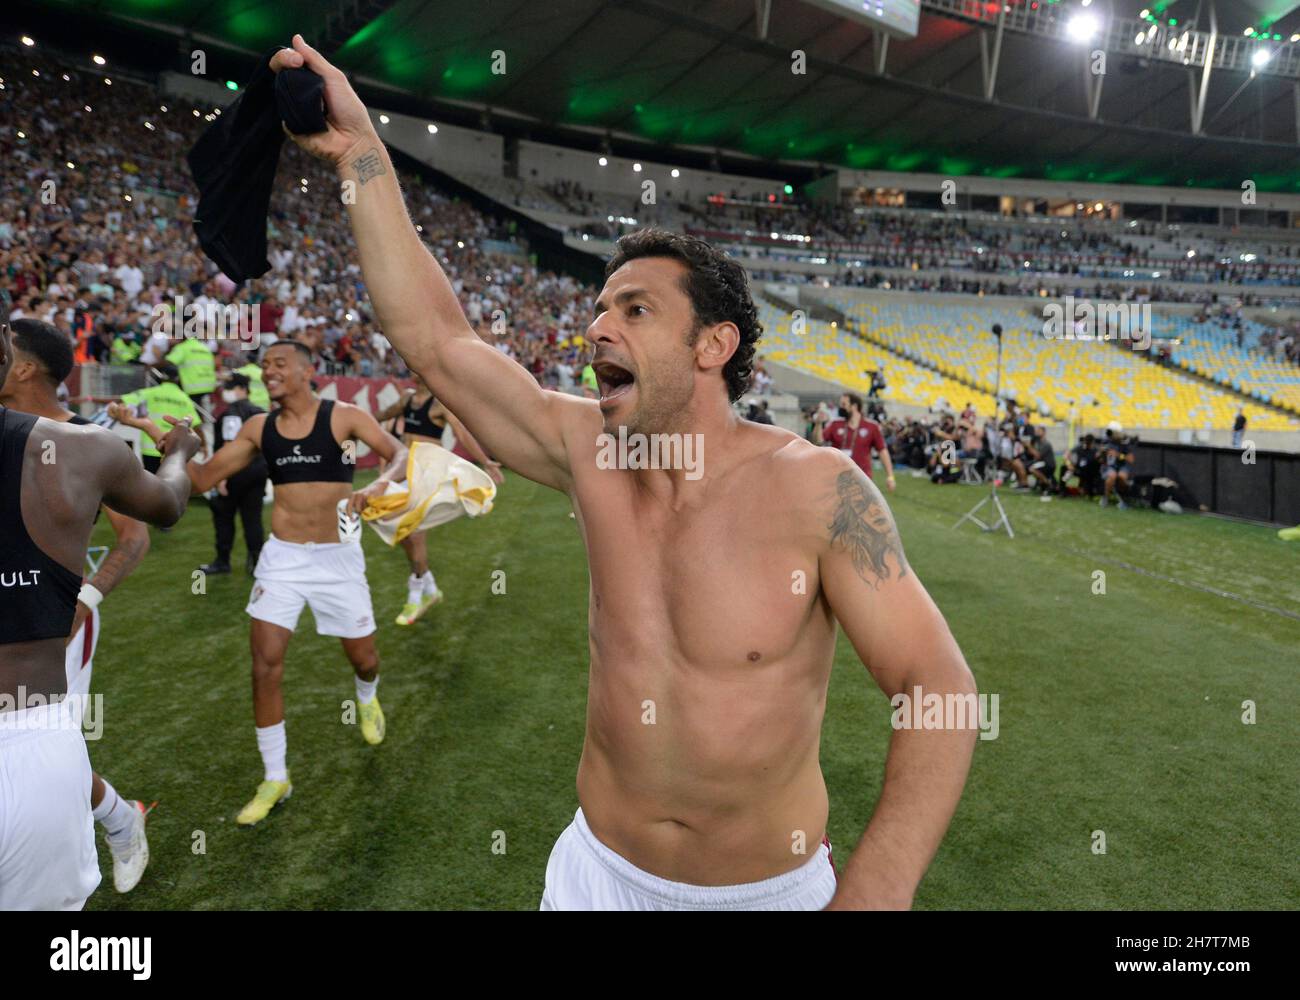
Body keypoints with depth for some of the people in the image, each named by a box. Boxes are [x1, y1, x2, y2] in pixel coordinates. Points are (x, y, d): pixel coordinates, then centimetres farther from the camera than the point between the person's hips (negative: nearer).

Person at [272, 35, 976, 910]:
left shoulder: (814, 487, -22)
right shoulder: (589, 451, -10)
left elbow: (940, 687, -21)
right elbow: (433, 336, -8)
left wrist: (872, 894, -32)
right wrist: (362, 152, -8)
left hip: (773, 883, -3)